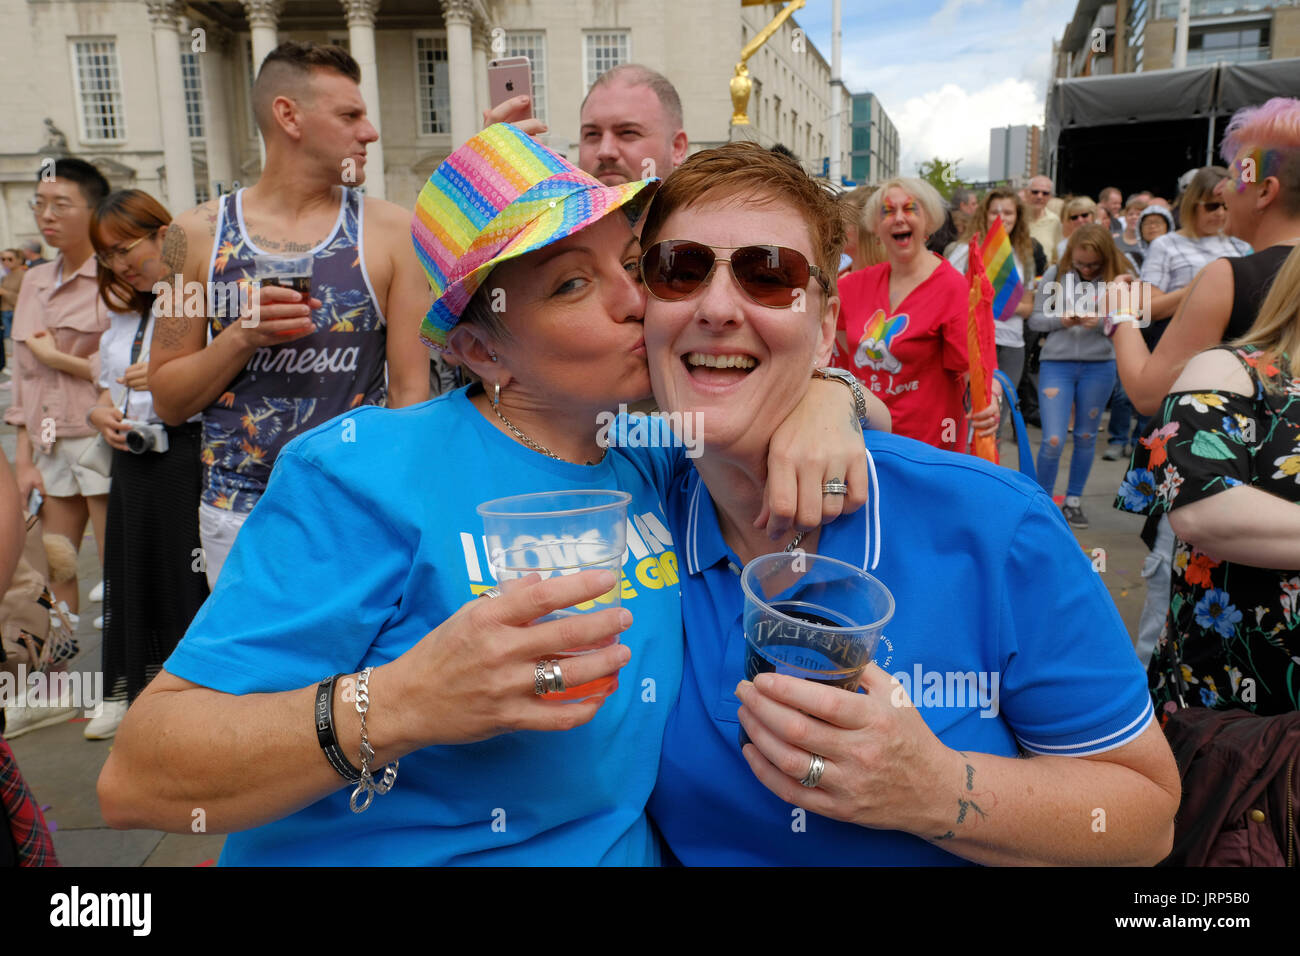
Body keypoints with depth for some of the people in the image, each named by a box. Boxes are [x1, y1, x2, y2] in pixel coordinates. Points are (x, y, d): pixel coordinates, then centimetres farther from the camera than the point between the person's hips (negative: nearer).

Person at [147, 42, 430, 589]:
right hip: (237, 514, 2)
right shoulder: (198, 234, 2)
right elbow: (168, 403, 4)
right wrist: (243, 337, -13)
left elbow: (410, 391, -3)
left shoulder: (389, 231, -2)